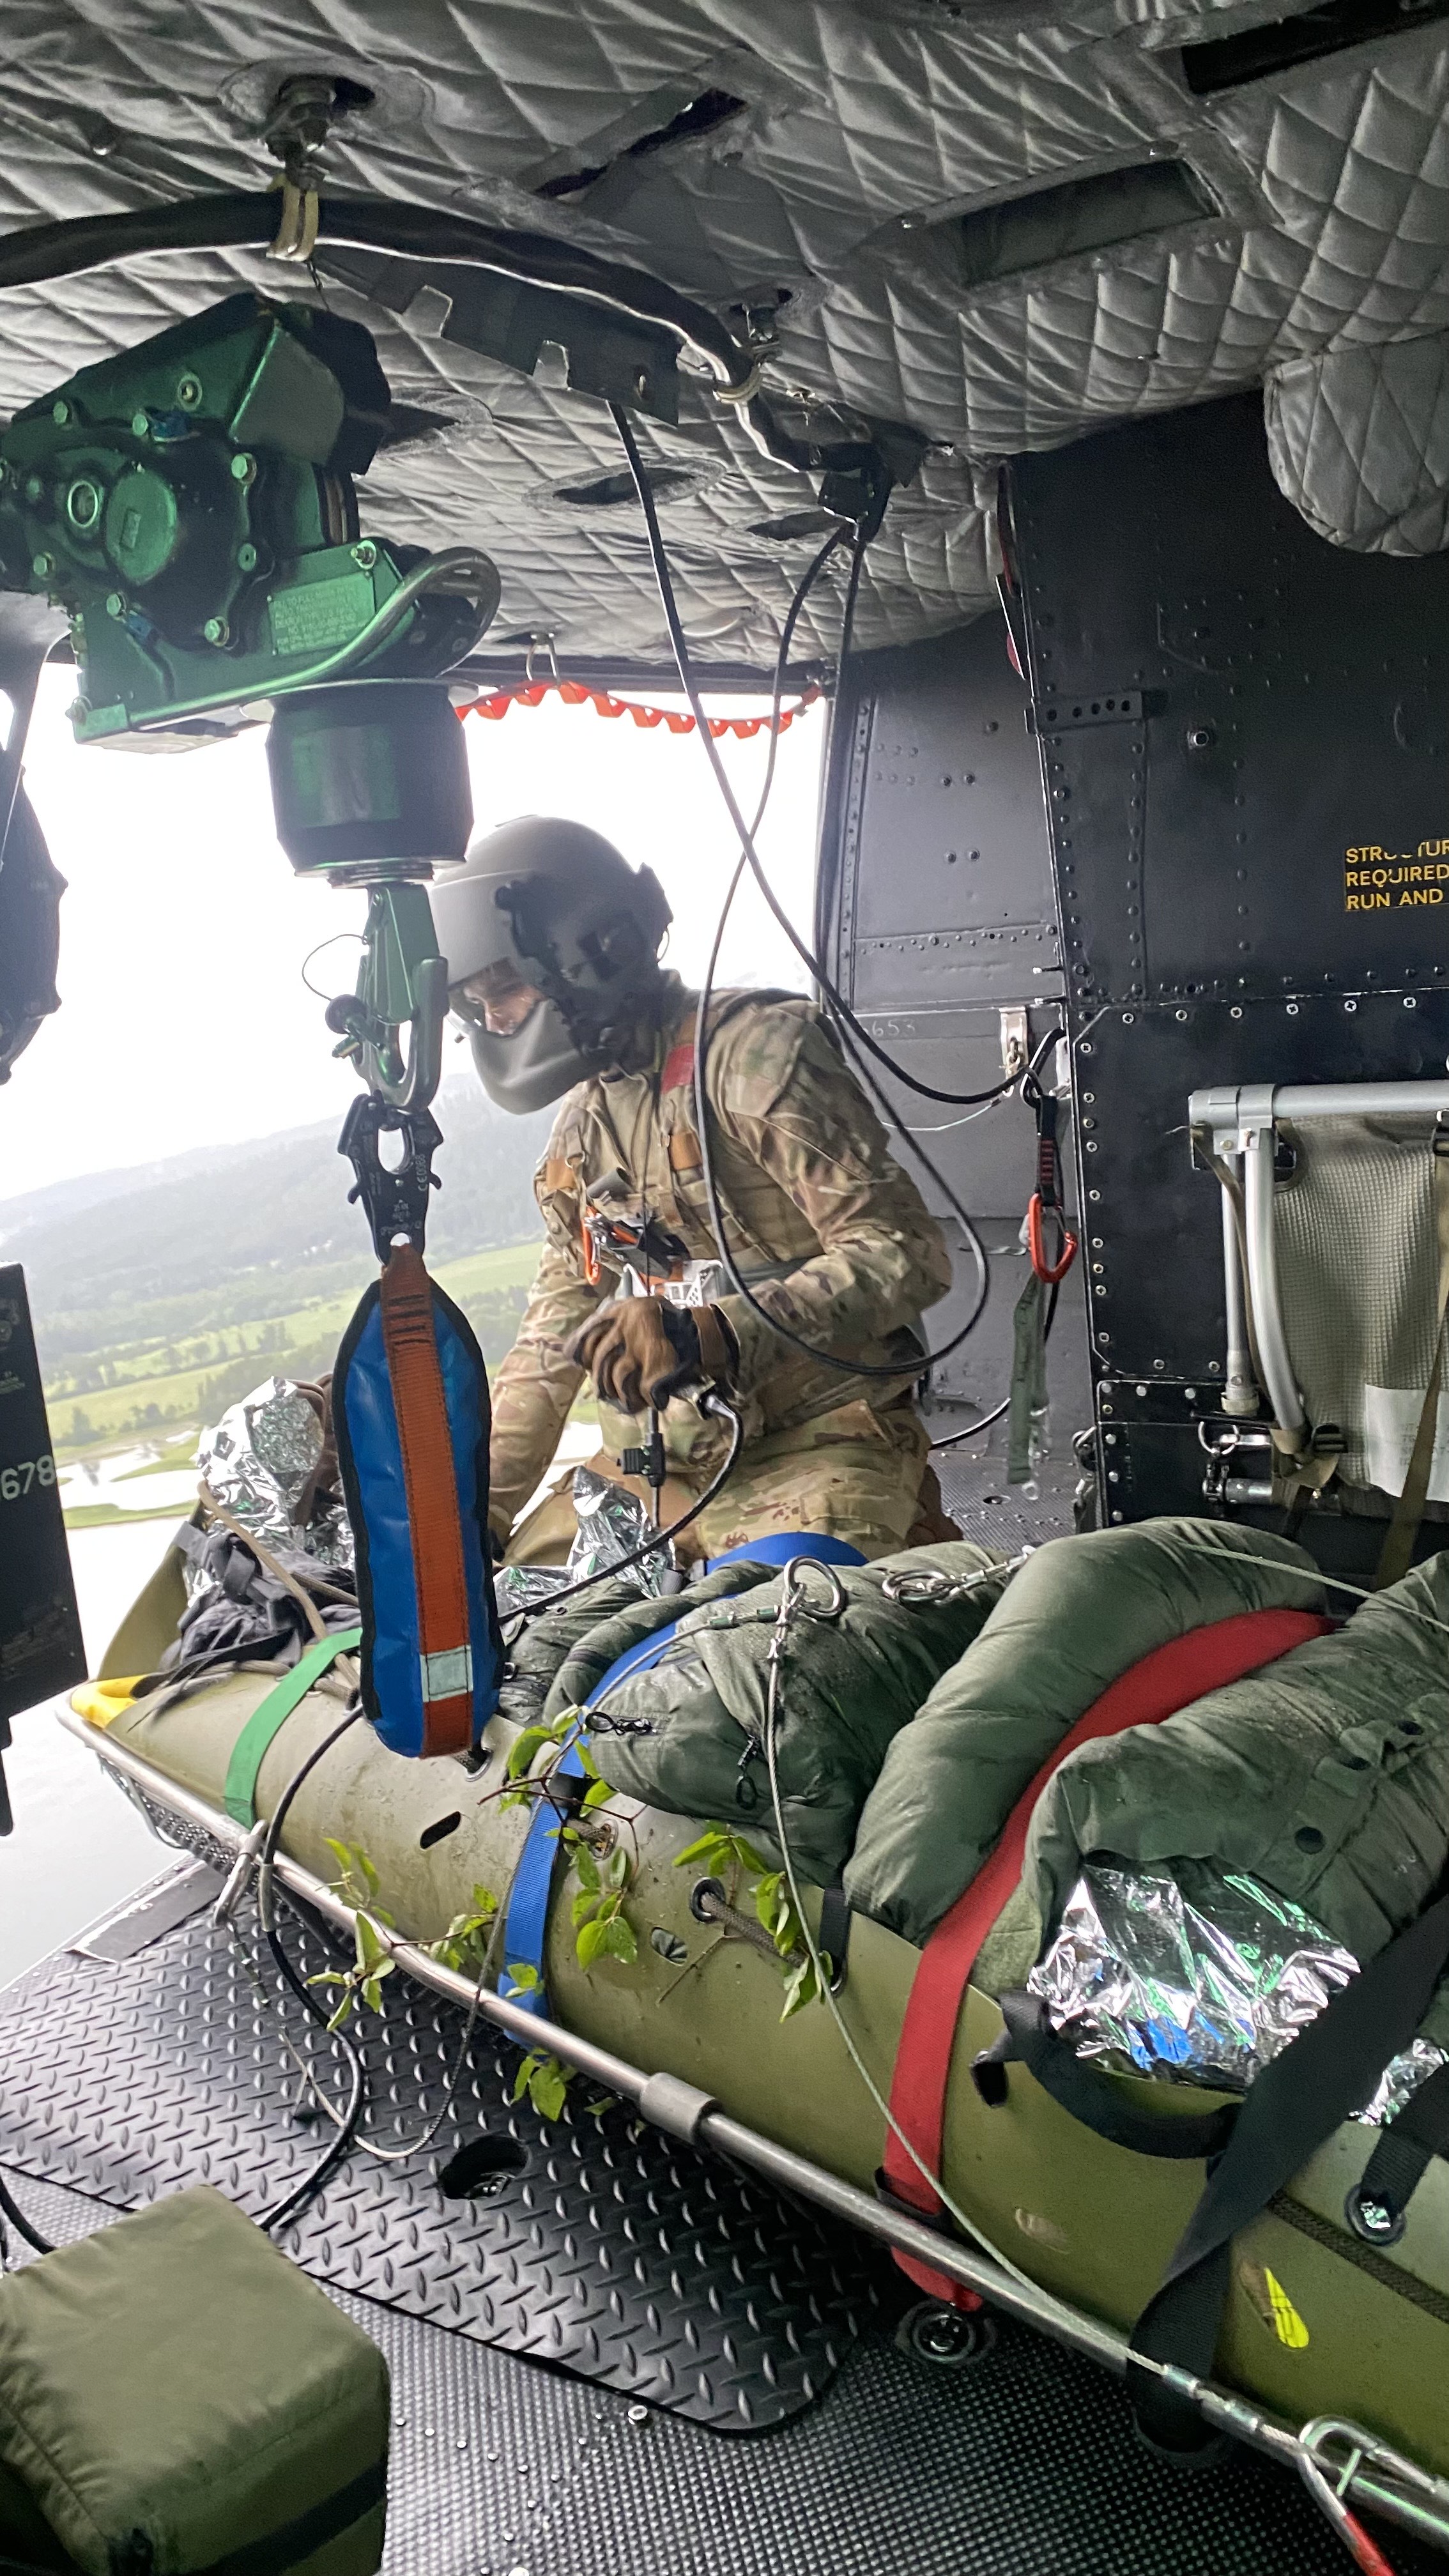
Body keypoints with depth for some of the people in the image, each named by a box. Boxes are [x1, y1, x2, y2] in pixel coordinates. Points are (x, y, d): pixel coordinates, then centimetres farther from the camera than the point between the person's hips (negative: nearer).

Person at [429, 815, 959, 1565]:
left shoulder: (753, 1050, -11)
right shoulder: (581, 1128, 15)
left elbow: (906, 1257, -20)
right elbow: (551, 1344, 20)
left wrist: (709, 1334, -32)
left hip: (812, 1450, -7)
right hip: (654, 1471, 7)